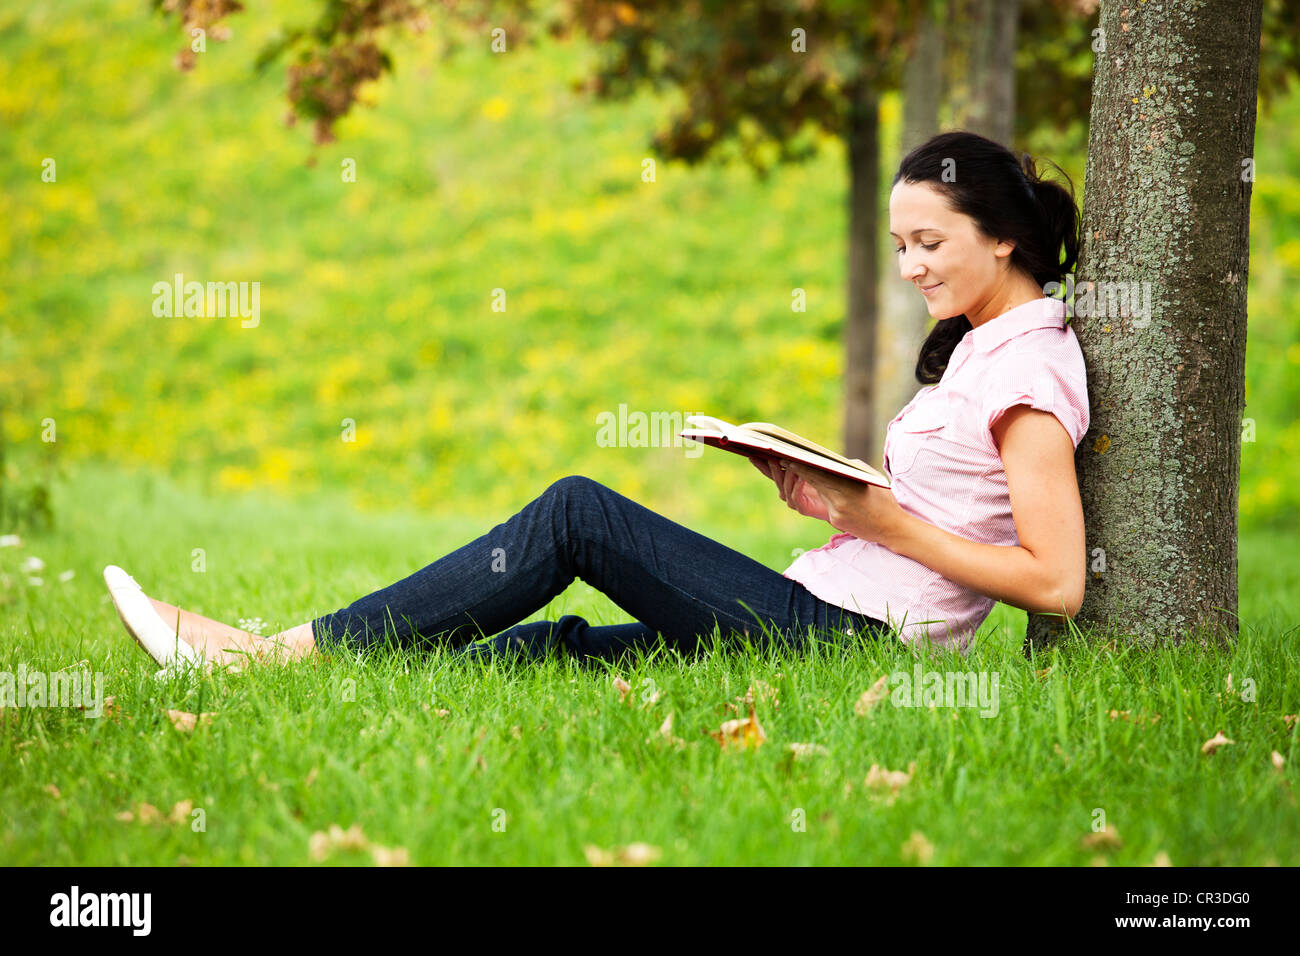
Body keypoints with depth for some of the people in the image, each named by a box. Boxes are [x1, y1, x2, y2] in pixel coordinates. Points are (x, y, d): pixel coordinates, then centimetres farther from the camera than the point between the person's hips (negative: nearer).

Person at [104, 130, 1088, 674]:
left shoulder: (1029, 370, -11)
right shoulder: (982, 344, 18)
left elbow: (1058, 582, -18)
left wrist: (884, 520, -15)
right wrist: (827, 495, 6)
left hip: (848, 636, -10)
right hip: (824, 617, 10)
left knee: (577, 513, -12)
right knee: (560, 643, 3)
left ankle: (280, 653, -12)